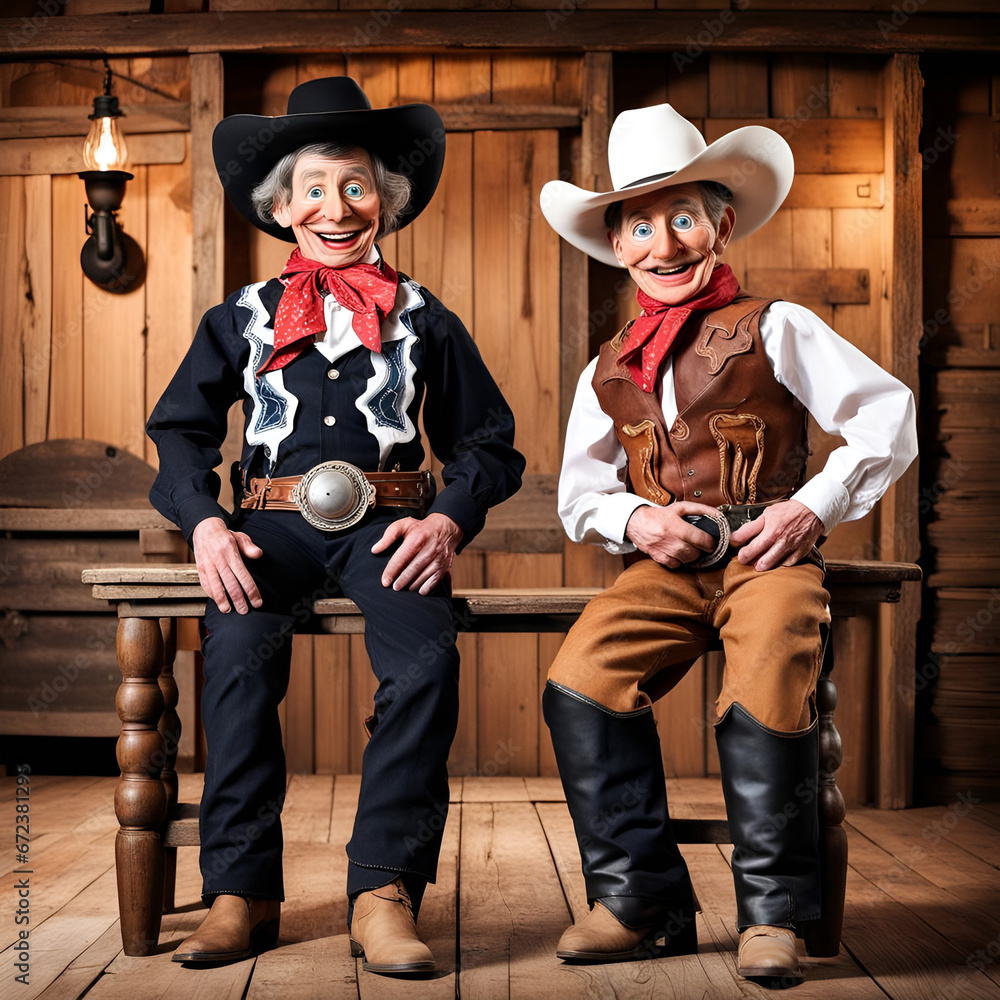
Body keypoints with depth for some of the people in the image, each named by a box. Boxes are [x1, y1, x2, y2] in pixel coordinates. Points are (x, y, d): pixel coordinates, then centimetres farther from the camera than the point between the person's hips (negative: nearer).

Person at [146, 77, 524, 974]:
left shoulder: (424, 320, 16)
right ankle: (241, 890, -20)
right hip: (273, 521, 0)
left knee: (428, 657, -32)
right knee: (240, 651, -31)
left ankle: (384, 891, -25)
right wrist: (206, 524, -7)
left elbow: (488, 443, 14)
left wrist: (449, 520, -7)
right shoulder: (240, 319, 18)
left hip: (387, 522, 0)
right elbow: (181, 431, 13)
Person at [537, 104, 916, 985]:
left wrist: (814, 506, -8)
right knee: (580, 683, -21)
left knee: (769, 689, -31)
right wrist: (633, 521, -4)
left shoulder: (774, 330, 6)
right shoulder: (609, 371, 18)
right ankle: (641, 902, -9)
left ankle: (772, 914, -11)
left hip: (767, 556, -4)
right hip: (663, 566, 4)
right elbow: (579, 490, 19)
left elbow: (890, 415, 3)